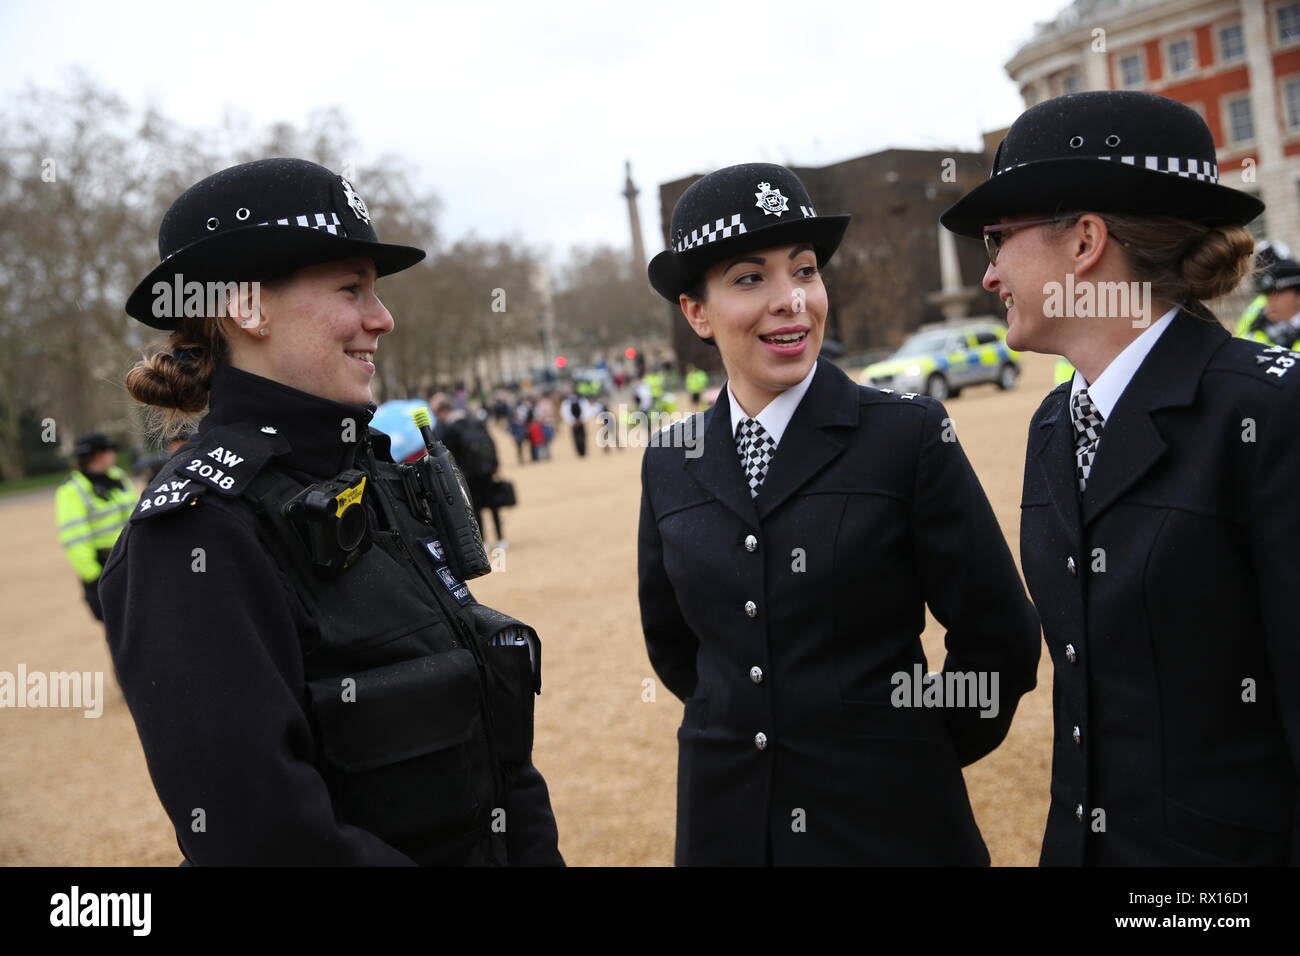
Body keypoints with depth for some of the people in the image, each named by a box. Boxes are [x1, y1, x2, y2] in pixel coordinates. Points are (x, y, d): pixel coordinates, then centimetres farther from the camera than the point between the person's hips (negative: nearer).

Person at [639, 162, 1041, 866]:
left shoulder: (910, 434, -11)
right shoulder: (669, 464, 1)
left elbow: (999, 640, -7)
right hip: (726, 819, 4)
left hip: (889, 824, -3)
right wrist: (746, 728, 10)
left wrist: (914, 756, 3)